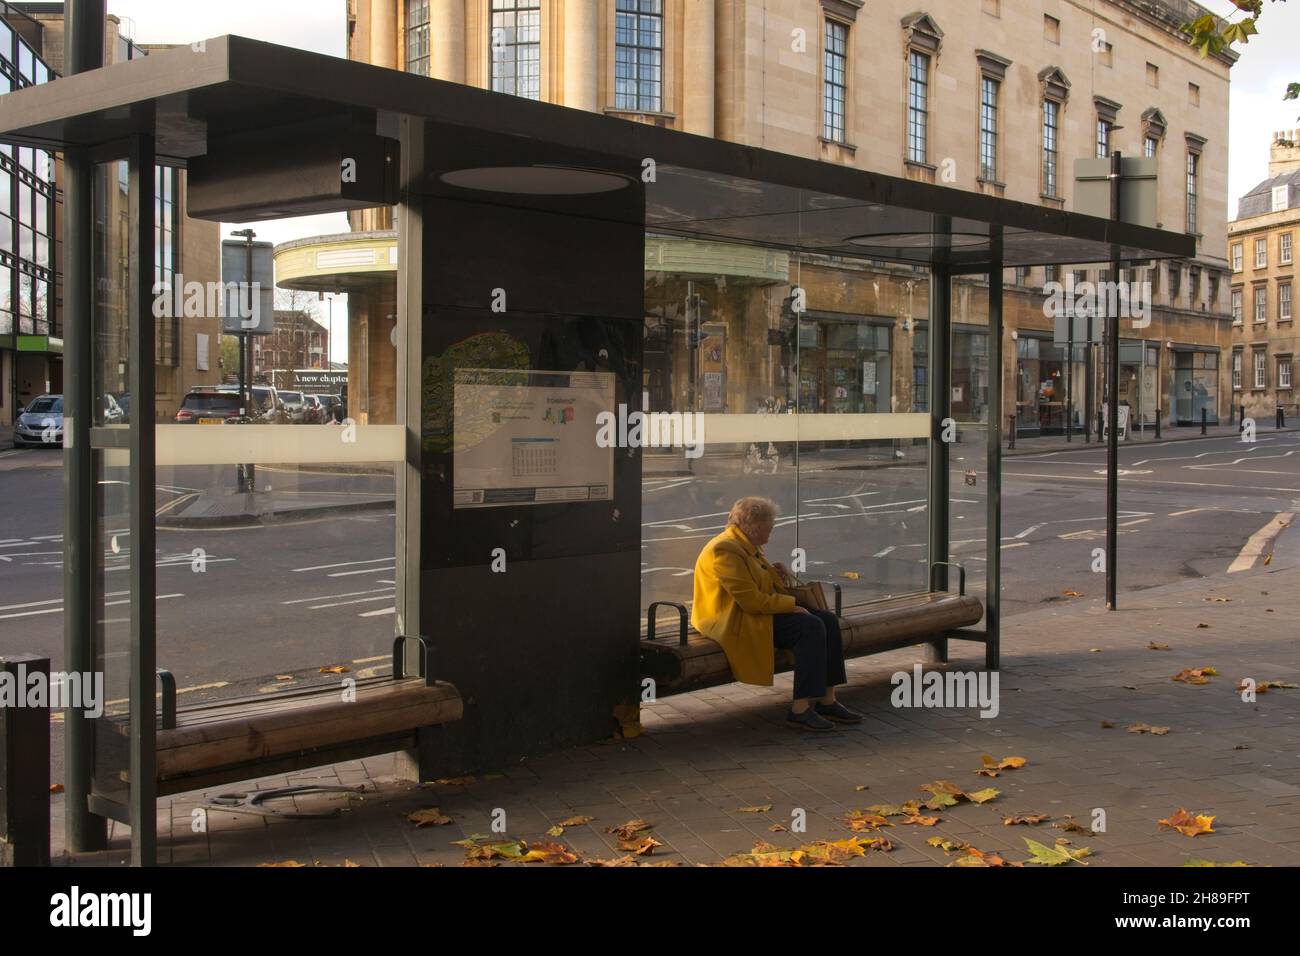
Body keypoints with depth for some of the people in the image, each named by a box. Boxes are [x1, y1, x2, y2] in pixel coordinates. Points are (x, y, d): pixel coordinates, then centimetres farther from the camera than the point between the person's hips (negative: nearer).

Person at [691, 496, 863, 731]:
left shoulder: (749, 546, 15)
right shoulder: (725, 550, -18)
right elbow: (750, 600, -24)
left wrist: (773, 573, 5)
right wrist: (790, 605, -16)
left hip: (757, 612, 11)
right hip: (735, 621, -11)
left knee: (829, 620, -2)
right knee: (811, 627, -25)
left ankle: (827, 701, -3)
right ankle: (800, 709, -27)